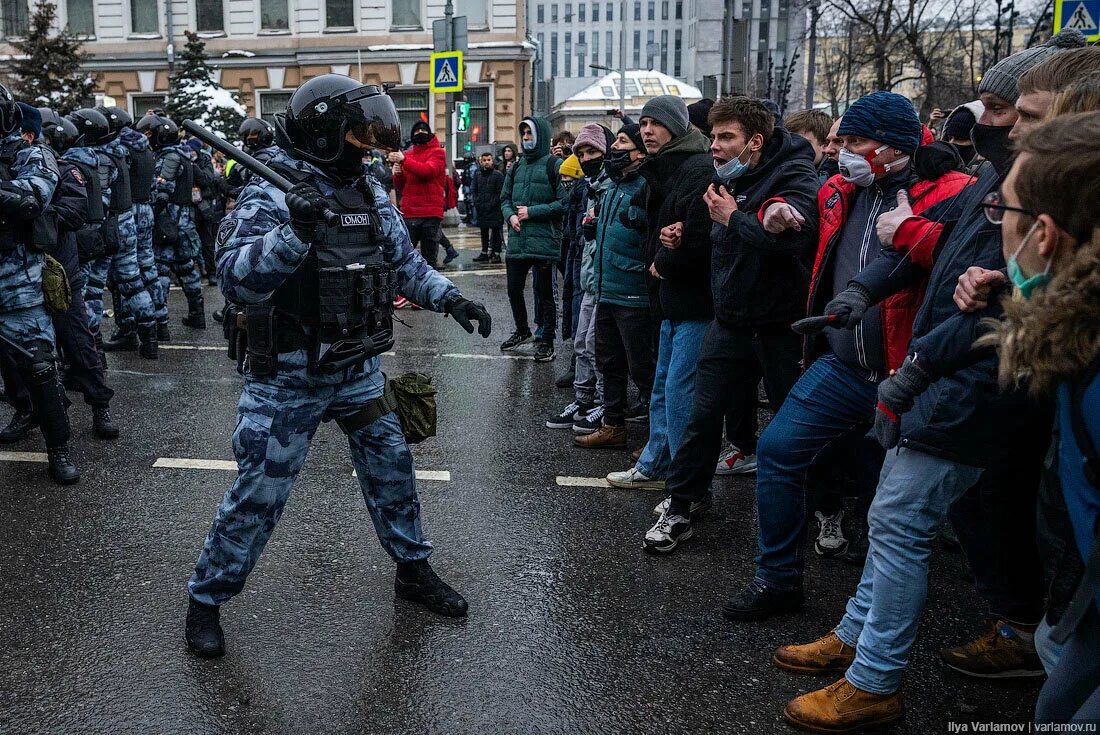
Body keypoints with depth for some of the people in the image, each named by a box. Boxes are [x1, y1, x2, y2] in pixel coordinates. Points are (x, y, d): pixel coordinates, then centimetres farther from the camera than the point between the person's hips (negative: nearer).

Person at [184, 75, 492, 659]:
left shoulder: (371, 193, 5)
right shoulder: (270, 195, -17)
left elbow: (405, 261, 15)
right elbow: (235, 281, -28)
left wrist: (450, 299, 1)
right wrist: (293, 232, -41)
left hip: (359, 369, 7)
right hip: (290, 377, -6)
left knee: (392, 470, 16)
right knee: (259, 492, 1)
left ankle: (413, 569, 37)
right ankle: (206, 599, 21)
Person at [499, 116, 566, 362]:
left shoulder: (554, 165, -5)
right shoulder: (517, 166, 15)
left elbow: (564, 202, -12)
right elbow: (505, 198, 21)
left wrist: (532, 212, -13)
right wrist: (510, 215, -1)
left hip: (544, 241, -6)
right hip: (517, 240, 7)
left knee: (545, 292, 1)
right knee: (514, 288, 14)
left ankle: (546, 341, 12)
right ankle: (522, 331, 35)